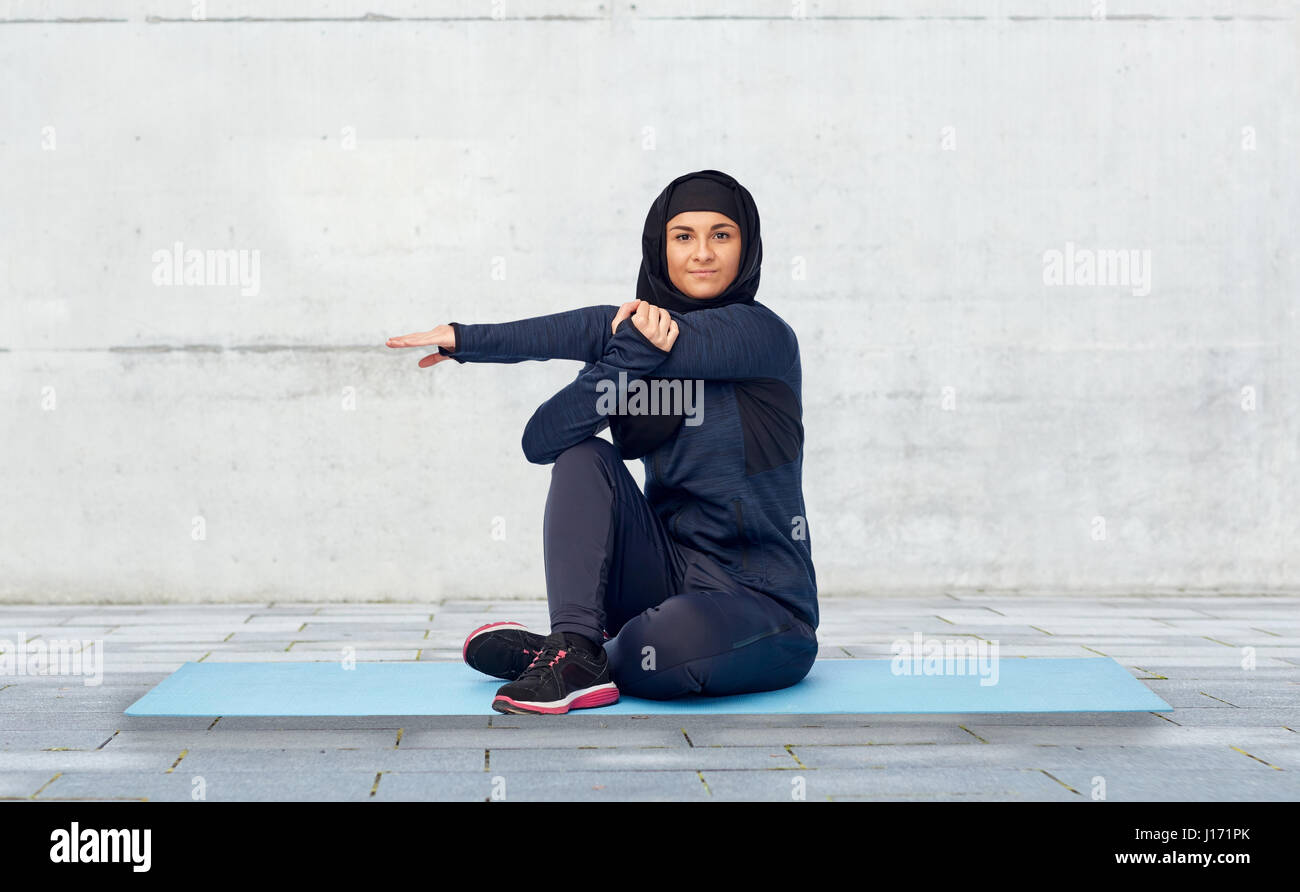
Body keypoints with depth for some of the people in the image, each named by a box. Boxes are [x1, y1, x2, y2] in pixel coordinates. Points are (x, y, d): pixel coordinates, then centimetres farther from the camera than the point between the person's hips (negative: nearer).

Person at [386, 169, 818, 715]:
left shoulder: (760, 333, -10)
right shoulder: (646, 326, 6)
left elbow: (598, 329, -23)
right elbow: (540, 441, -10)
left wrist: (468, 339, -18)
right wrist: (634, 347, -23)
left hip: (763, 602, -5)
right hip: (668, 579, 5)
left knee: (661, 648, -36)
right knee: (586, 459, -16)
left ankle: (562, 653, -4)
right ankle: (576, 651, -23)